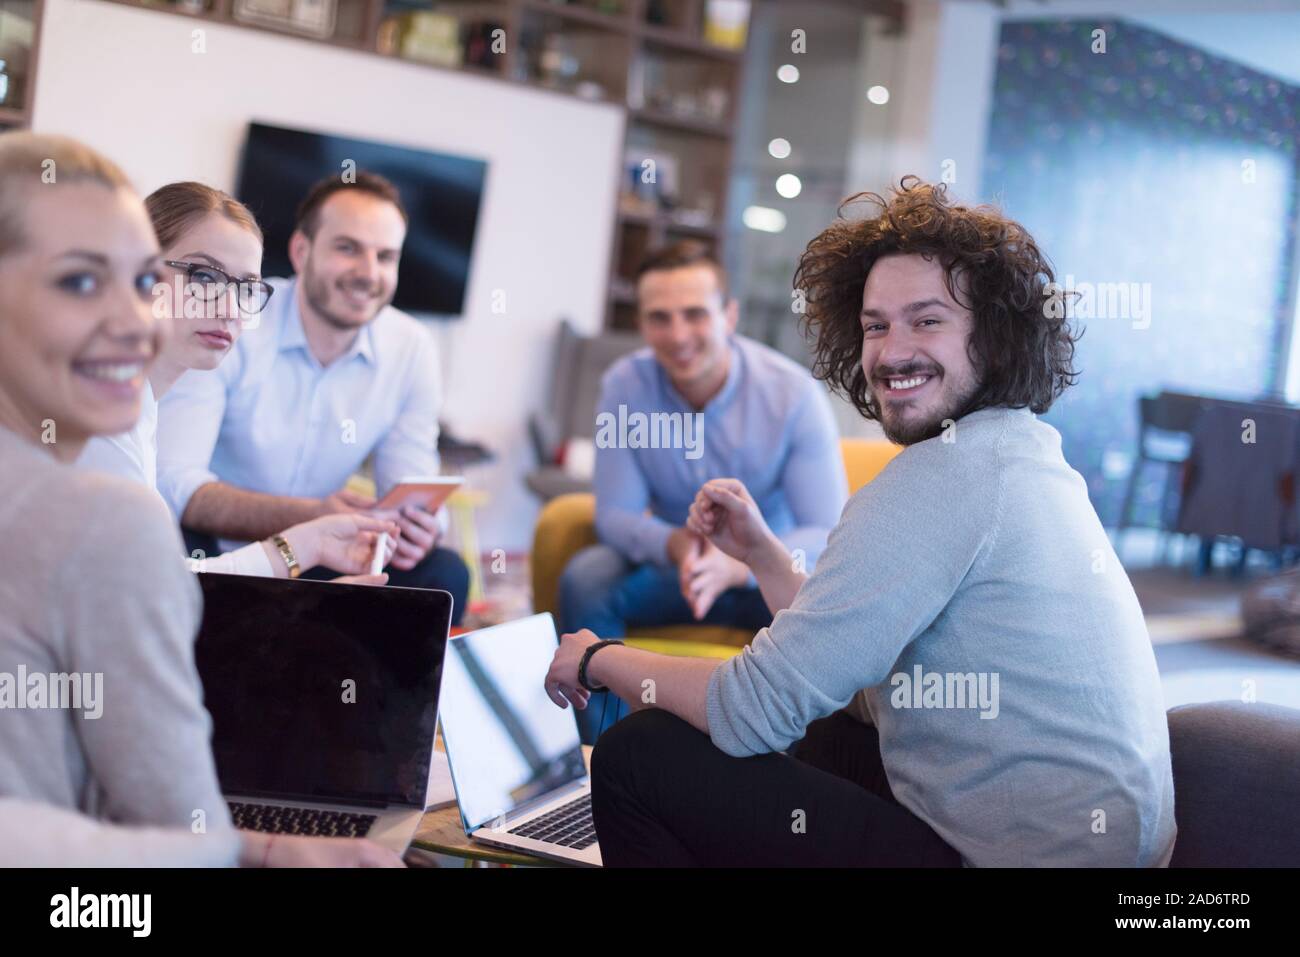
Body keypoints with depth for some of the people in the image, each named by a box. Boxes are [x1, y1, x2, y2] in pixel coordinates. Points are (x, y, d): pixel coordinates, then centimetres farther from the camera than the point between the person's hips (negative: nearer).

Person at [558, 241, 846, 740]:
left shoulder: (793, 393, -19)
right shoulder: (625, 384, -13)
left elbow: (829, 533, -22)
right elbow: (615, 513, -11)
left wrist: (740, 563, -43)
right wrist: (674, 544, -35)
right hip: (672, 564, 2)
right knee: (584, 580, -27)